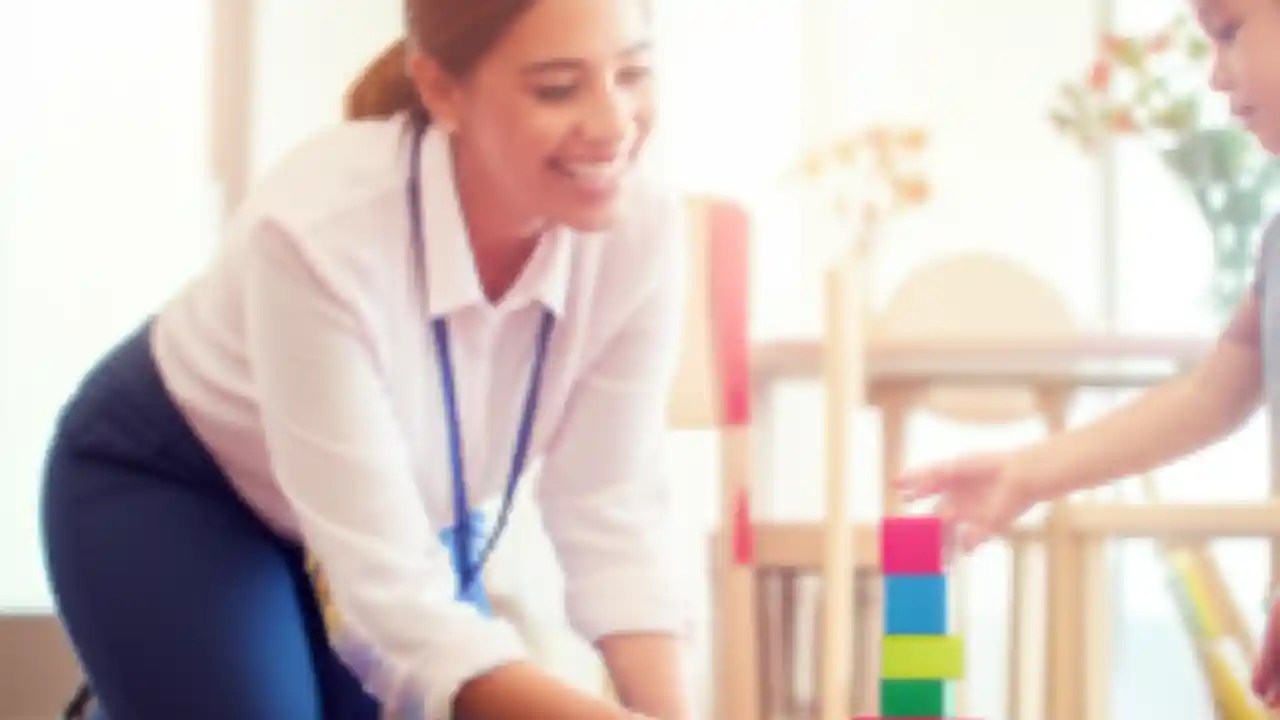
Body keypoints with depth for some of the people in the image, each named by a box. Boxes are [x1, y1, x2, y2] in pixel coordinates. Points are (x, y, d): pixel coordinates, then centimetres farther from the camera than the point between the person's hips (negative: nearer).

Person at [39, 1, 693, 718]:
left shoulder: (639, 224, -26)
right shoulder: (320, 230, -41)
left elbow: (614, 511, -20)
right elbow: (395, 598, -42)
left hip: (416, 507, 5)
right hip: (170, 492, -5)